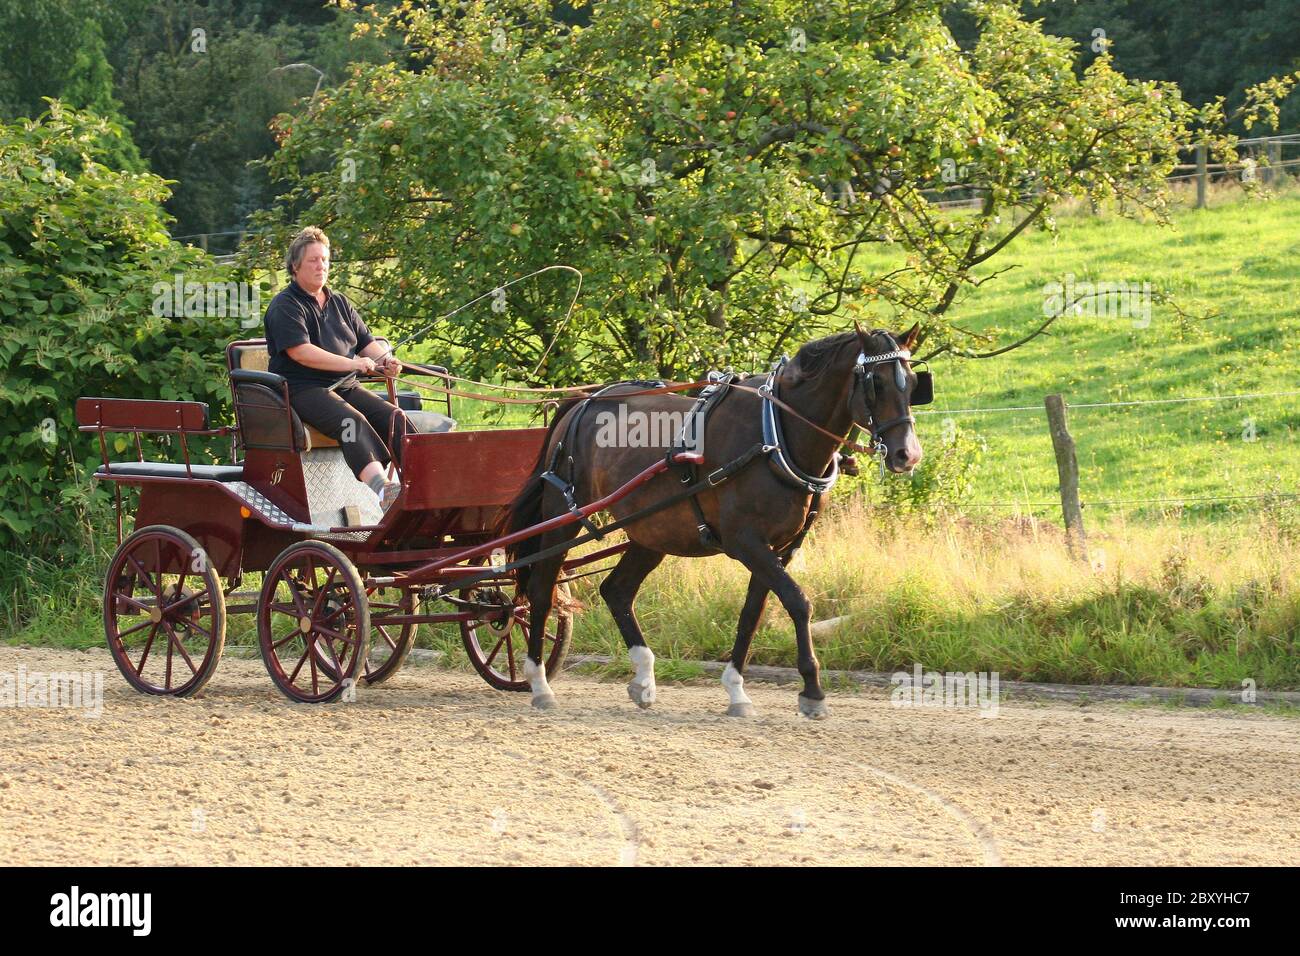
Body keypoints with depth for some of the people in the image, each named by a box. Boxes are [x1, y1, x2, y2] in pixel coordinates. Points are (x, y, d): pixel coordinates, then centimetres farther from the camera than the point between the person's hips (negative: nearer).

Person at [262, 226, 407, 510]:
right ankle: (380, 488, -57)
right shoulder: (285, 306, -1)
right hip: (303, 389, -7)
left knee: (394, 416, -19)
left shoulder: (339, 303, 24)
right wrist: (352, 363, -19)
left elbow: (366, 342, 22)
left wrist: (384, 360, -3)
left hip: (346, 387, 7)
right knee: (351, 420, -36)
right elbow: (300, 352, -15)